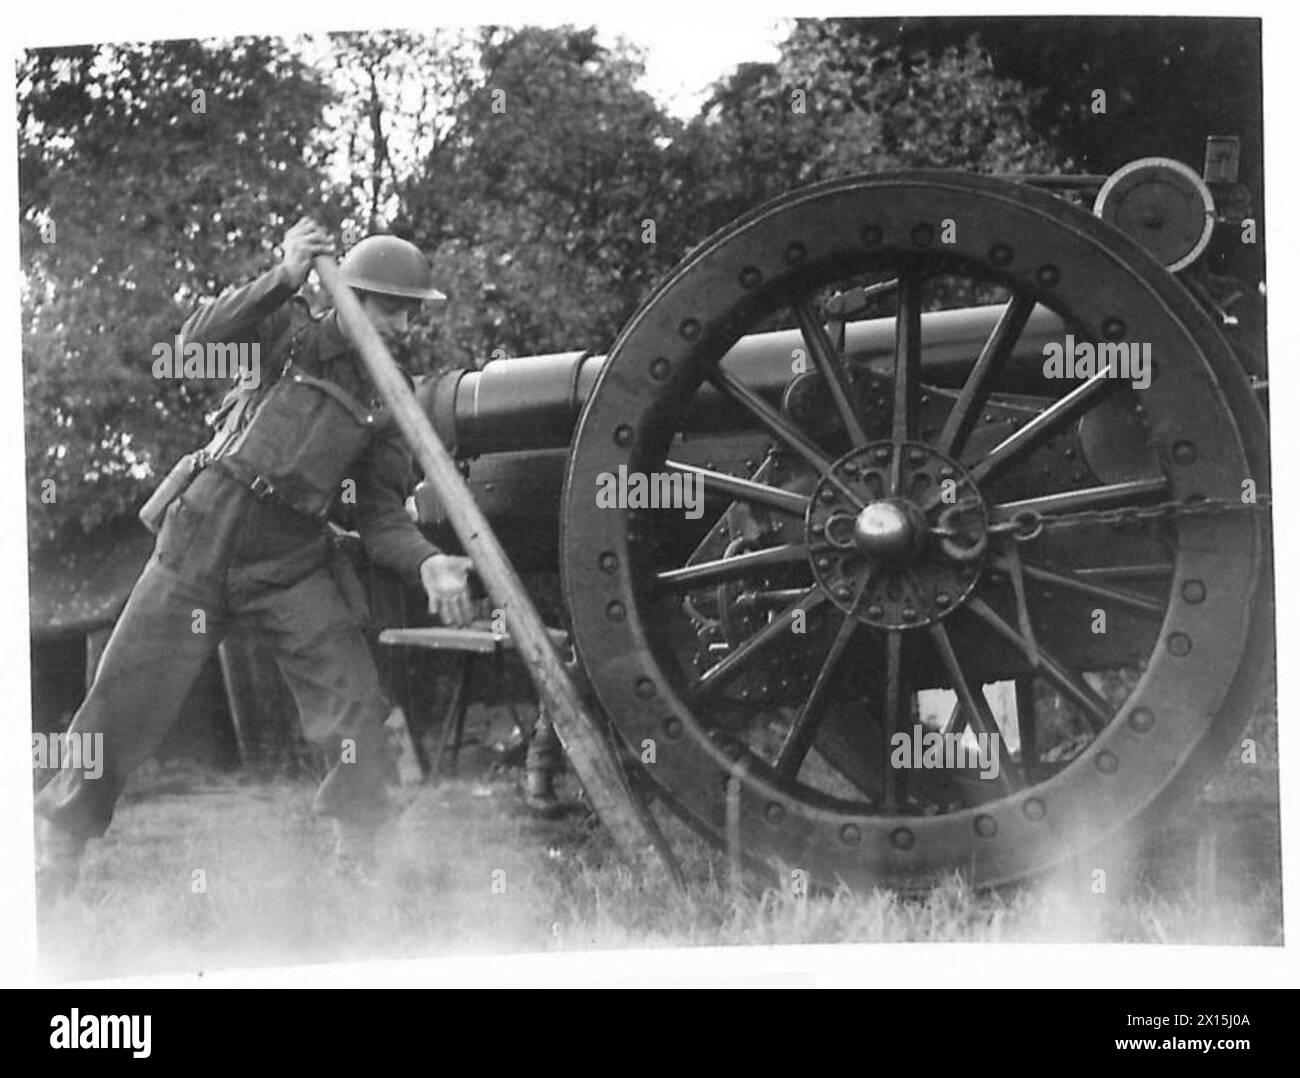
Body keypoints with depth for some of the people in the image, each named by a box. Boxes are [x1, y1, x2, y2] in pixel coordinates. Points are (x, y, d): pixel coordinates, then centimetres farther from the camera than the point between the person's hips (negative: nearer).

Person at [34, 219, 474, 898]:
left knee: (355, 700, -14)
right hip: (205, 536, -3)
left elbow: (380, 513, 5)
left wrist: (427, 564, -16)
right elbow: (198, 341, -14)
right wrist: (284, 279, -23)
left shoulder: (387, 403, 10)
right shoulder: (292, 332, 2)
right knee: (126, 698, -2)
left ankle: (358, 864, -3)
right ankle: (58, 841, 14)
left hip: (292, 564, 3)